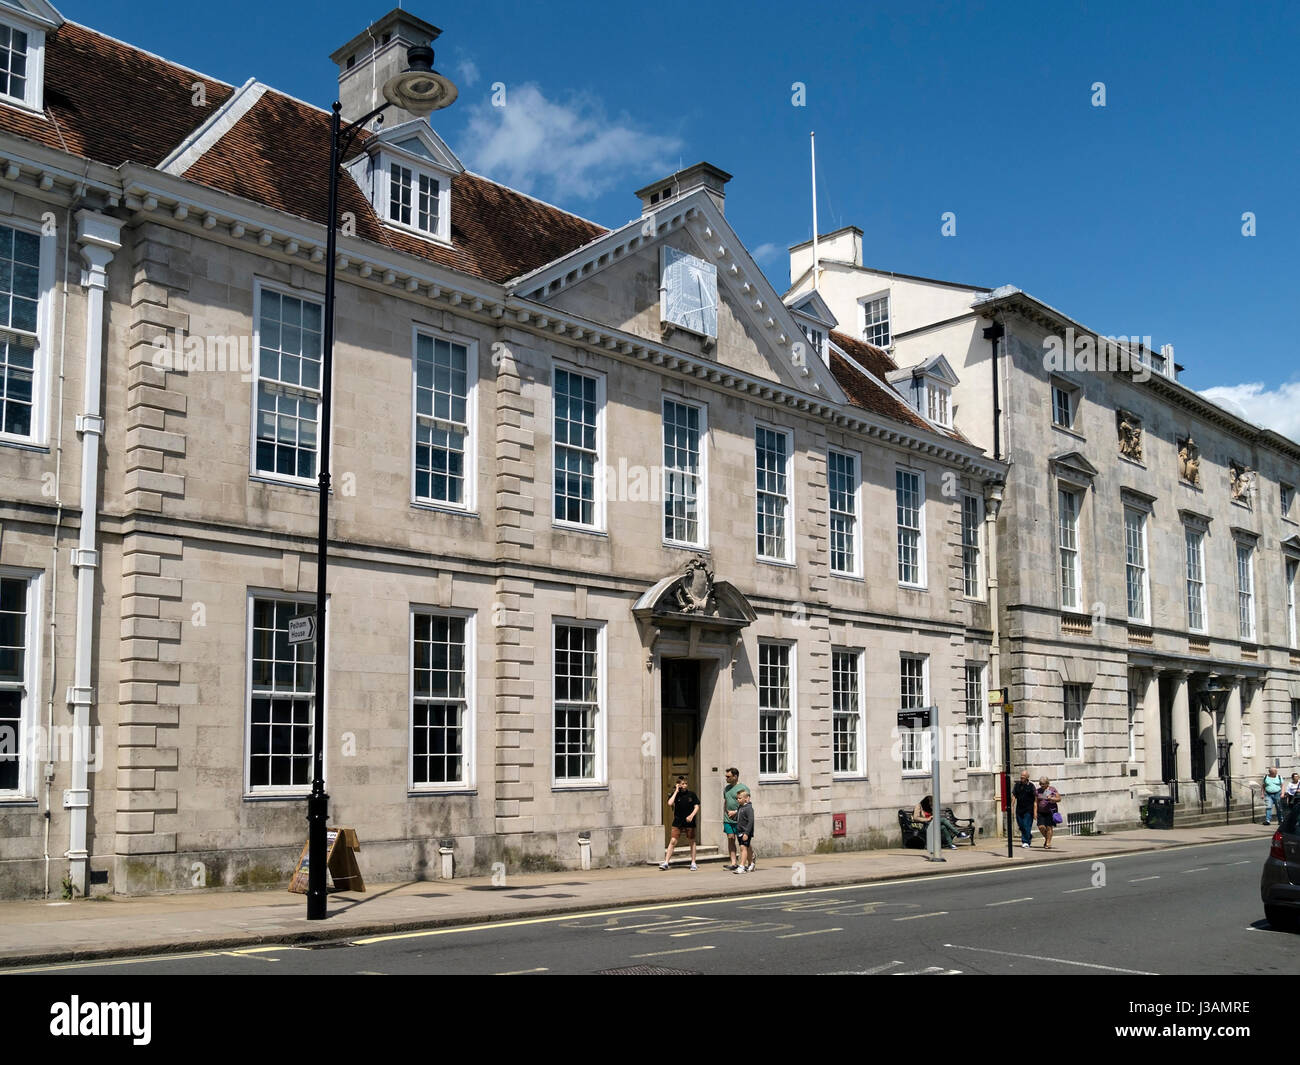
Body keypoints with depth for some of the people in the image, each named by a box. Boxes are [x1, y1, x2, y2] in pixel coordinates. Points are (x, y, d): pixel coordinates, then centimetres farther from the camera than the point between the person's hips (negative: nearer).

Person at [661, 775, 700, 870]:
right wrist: (676, 791, -12)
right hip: (678, 822, 0)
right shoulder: (675, 794, 1)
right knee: (673, 841, -6)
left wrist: (692, 815, -16)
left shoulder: (691, 794, 1)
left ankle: (693, 863, 18)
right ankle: (666, 862, -3)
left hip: (689, 821, 0)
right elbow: (670, 803, -17)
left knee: (692, 841, 7)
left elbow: (697, 807, 1)